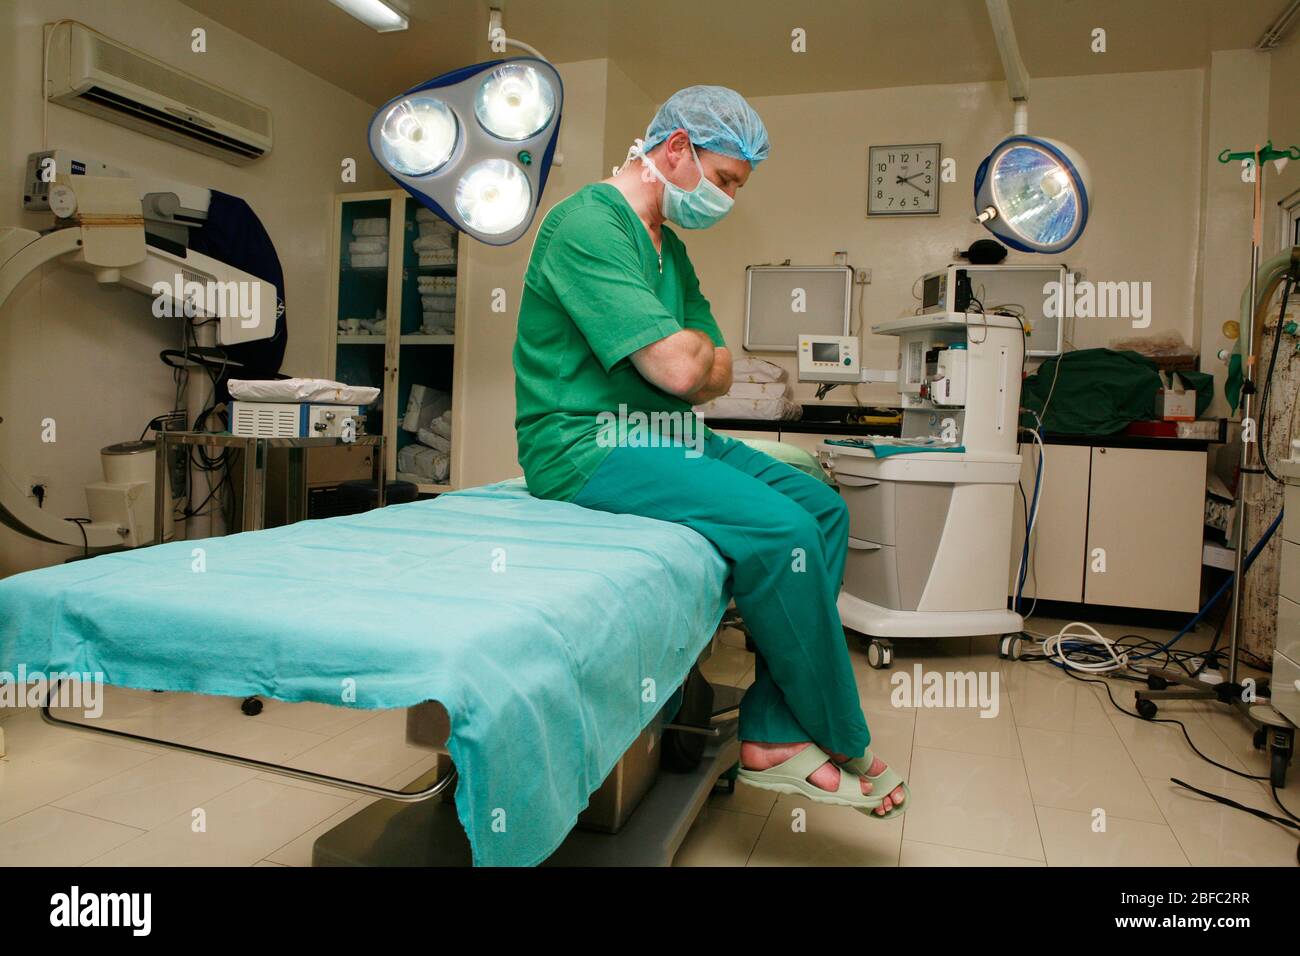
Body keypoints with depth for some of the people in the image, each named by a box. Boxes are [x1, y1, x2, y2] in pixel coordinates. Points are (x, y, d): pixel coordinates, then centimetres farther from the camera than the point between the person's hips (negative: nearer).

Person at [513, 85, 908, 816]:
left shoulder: (671, 249, 17)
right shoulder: (587, 225, -13)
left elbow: (718, 374, 13)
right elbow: (680, 367, -22)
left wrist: (685, 351, -8)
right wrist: (692, 346, 0)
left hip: (658, 432, 10)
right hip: (587, 445, -10)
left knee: (823, 507, 0)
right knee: (780, 530, -24)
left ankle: (773, 735, -2)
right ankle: (842, 745, -1)